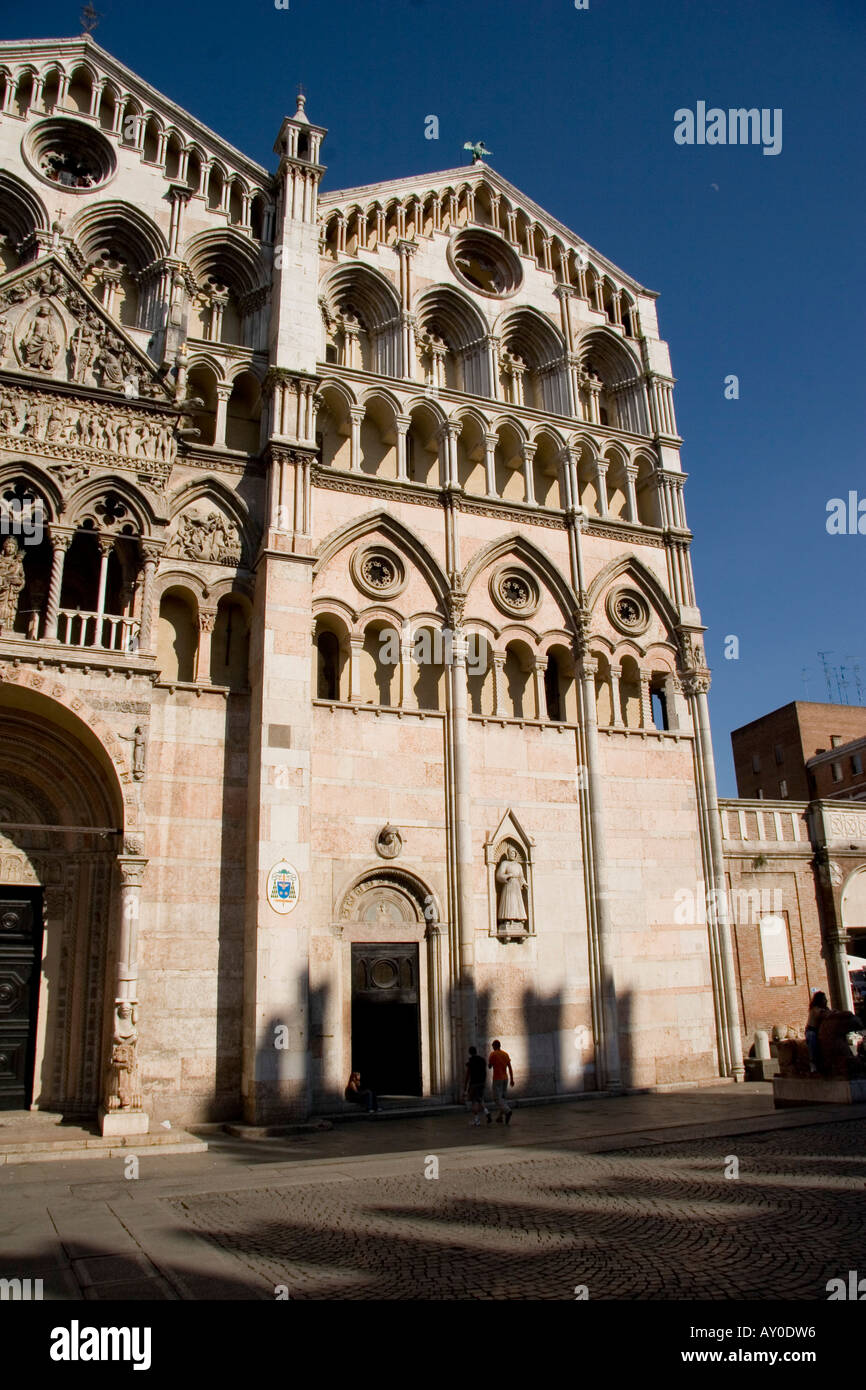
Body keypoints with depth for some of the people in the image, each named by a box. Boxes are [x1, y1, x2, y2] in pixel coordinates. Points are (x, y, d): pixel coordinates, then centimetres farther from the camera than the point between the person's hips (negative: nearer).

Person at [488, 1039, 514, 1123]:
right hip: (505, 1079, 6)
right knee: (502, 1098, 15)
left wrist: (489, 1059, 18)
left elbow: (489, 1066, 0)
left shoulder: (493, 1054, -7)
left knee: (497, 1098, -5)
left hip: (497, 1079, -6)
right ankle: (500, 1117, 15)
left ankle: (507, 1111, -27)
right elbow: (510, 1068, 5)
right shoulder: (506, 1054, 7)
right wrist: (512, 1079, 7)